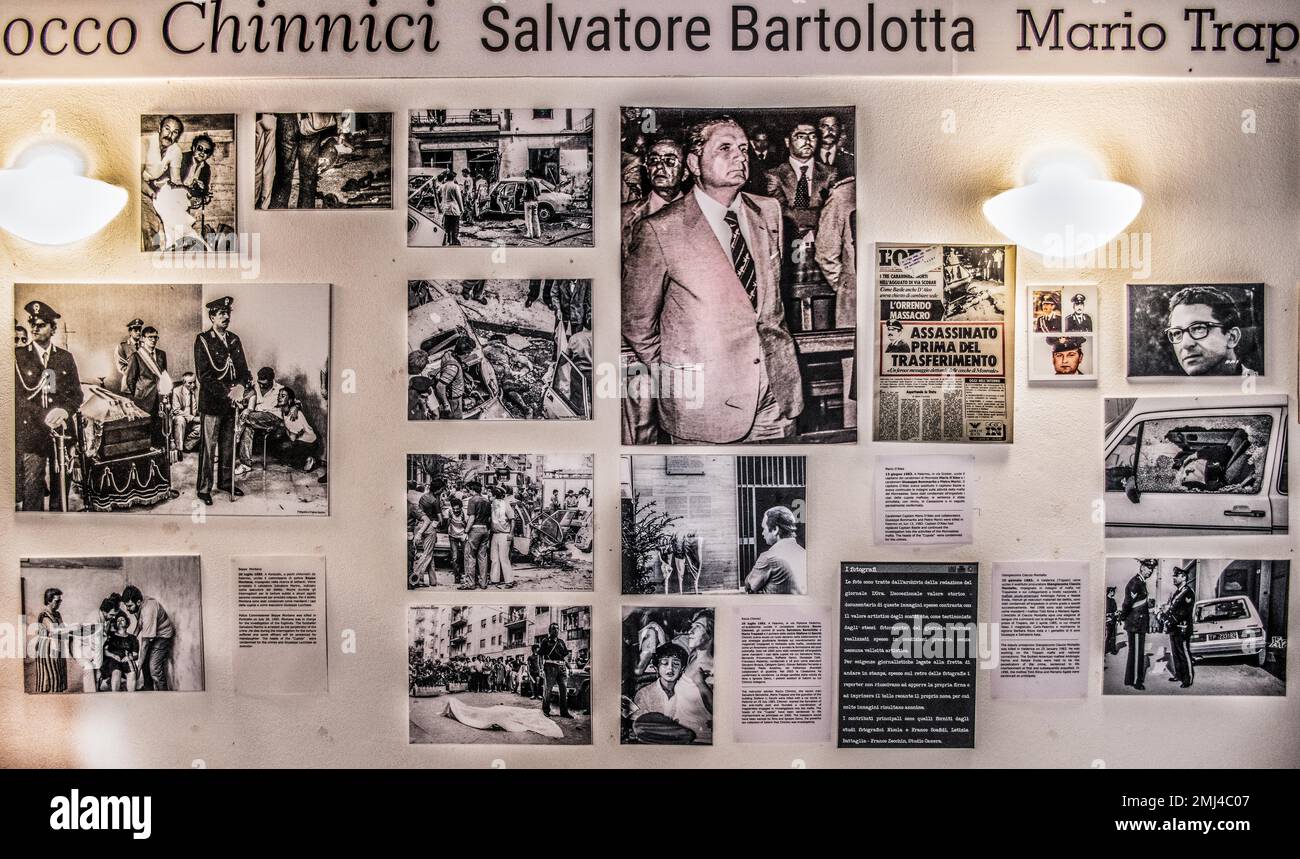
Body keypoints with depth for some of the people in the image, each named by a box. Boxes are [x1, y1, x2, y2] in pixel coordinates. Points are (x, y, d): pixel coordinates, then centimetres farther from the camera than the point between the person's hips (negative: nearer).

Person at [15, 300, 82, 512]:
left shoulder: (66, 358, 12)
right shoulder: (19, 356, 4)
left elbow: (77, 393, 10)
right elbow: (18, 395, -3)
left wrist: (64, 410, -11)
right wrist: (44, 418, -16)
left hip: (62, 430, 2)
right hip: (31, 431, -2)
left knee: (61, 485, 4)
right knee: (32, 489, -5)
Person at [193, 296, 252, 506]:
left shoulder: (234, 339, 11)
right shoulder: (202, 340, -7)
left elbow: (243, 368, 10)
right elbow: (204, 376, -13)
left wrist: (240, 386, -11)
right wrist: (227, 392, -19)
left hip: (231, 402, 5)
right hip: (212, 402, -5)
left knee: (229, 445, 13)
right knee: (209, 447, -1)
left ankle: (226, 481, 26)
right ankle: (204, 489, 7)